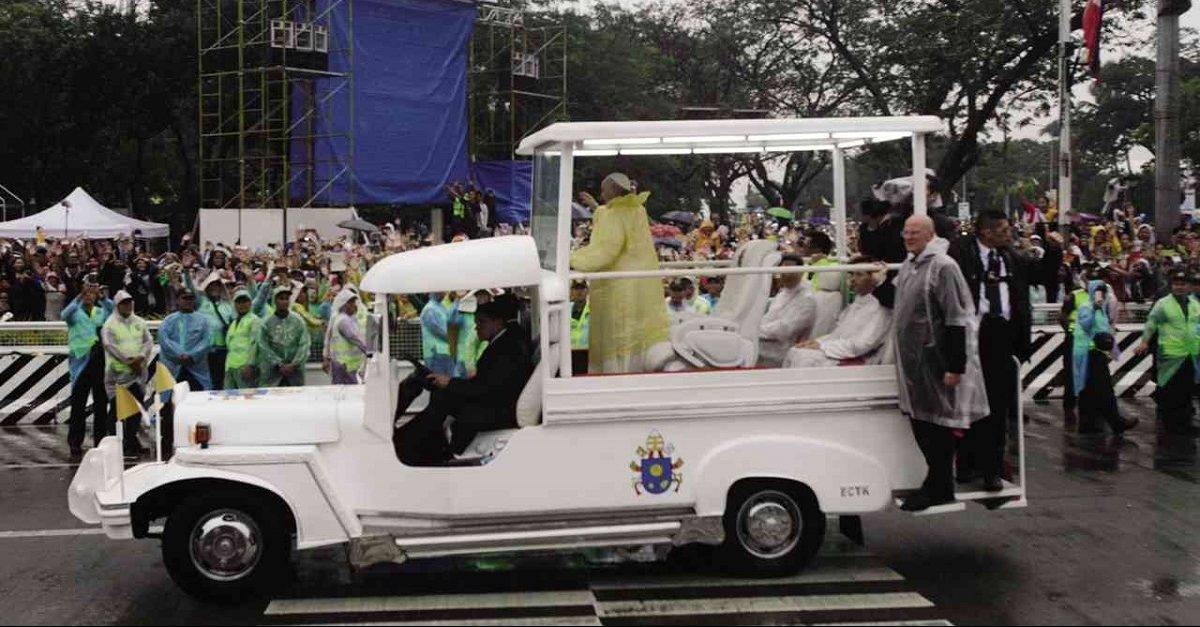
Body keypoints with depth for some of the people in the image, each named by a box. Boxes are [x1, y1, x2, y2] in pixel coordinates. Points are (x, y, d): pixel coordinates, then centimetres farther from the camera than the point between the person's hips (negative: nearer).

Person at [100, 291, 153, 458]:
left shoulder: (140, 322, 14)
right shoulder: (110, 324, -1)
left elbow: (149, 342, 9)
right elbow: (110, 345, -11)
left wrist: (141, 356, -10)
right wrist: (129, 360, -17)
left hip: (138, 371, 5)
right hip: (118, 371, -5)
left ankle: (130, 442, 16)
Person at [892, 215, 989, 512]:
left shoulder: (943, 266, -16)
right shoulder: (908, 266, 13)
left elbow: (956, 319, -19)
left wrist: (955, 366, -21)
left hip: (936, 359, -9)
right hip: (913, 360, 9)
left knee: (937, 423, -1)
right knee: (919, 421, 13)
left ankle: (939, 487, 9)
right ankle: (939, 483, 24)